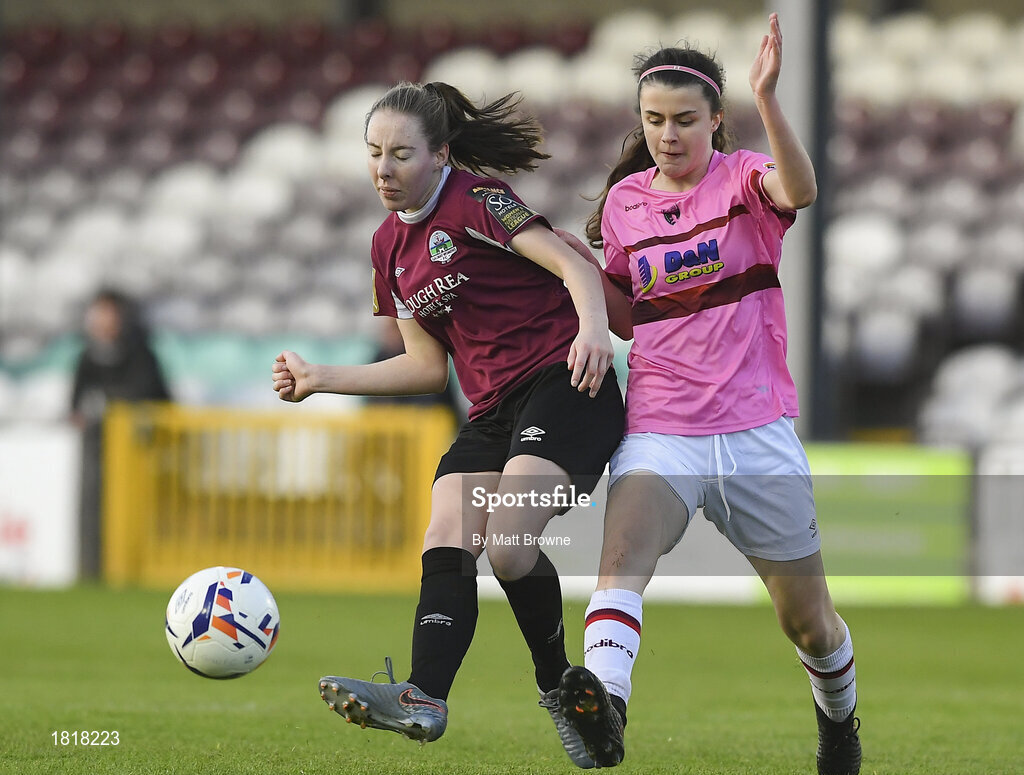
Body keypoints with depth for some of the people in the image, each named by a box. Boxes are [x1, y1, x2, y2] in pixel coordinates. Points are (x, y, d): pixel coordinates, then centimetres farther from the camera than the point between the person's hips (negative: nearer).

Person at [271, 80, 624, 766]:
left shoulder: (473, 199, -6)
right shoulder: (391, 247, 17)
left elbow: (574, 266, -14)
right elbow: (429, 367, 22)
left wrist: (593, 325, -35)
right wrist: (321, 378, 19)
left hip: (564, 385, -8)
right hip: (491, 413, 8)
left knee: (509, 543, -25)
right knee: (445, 547, -16)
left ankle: (560, 686, -4)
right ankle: (425, 699, -32)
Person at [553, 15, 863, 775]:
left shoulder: (744, 177, -1)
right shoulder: (623, 201, 9)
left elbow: (799, 190, -27)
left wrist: (768, 97, -40)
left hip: (756, 429, -1)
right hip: (660, 427, 1)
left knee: (807, 619, 10)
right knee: (623, 555, -30)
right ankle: (603, 699, -52)